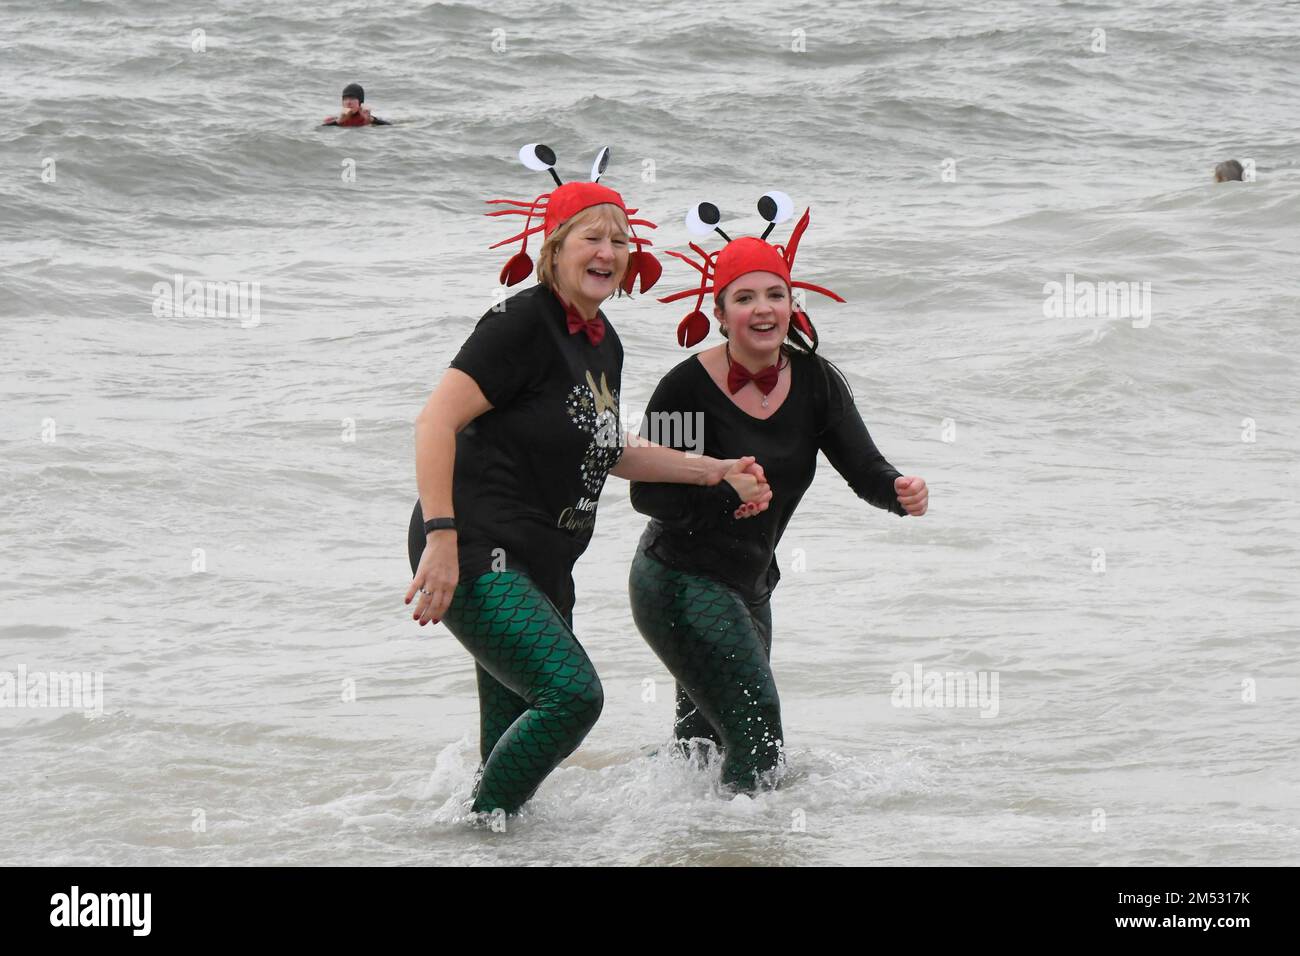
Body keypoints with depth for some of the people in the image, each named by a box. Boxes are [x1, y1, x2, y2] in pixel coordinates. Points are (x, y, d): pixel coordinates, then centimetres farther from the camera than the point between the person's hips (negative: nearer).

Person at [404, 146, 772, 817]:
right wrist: (441, 540, -27)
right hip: (477, 556, -9)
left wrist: (714, 472, 24)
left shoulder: (604, 344, 14)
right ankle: (480, 827, -9)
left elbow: (603, 453, 29)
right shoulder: (524, 323, -14)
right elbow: (435, 423, -20)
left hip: (541, 570, 9)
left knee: (514, 746, 10)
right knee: (572, 693, -22)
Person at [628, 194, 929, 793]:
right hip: (679, 582, -7)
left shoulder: (814, 382, -2)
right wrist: (719, 486, -34)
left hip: (749, 587, 7)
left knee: (704, 742, 20)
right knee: (755, 727, -18)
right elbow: (646, 493, -16)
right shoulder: (688, 387, -17)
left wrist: (900, 492, -32)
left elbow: (864, 469, -10)